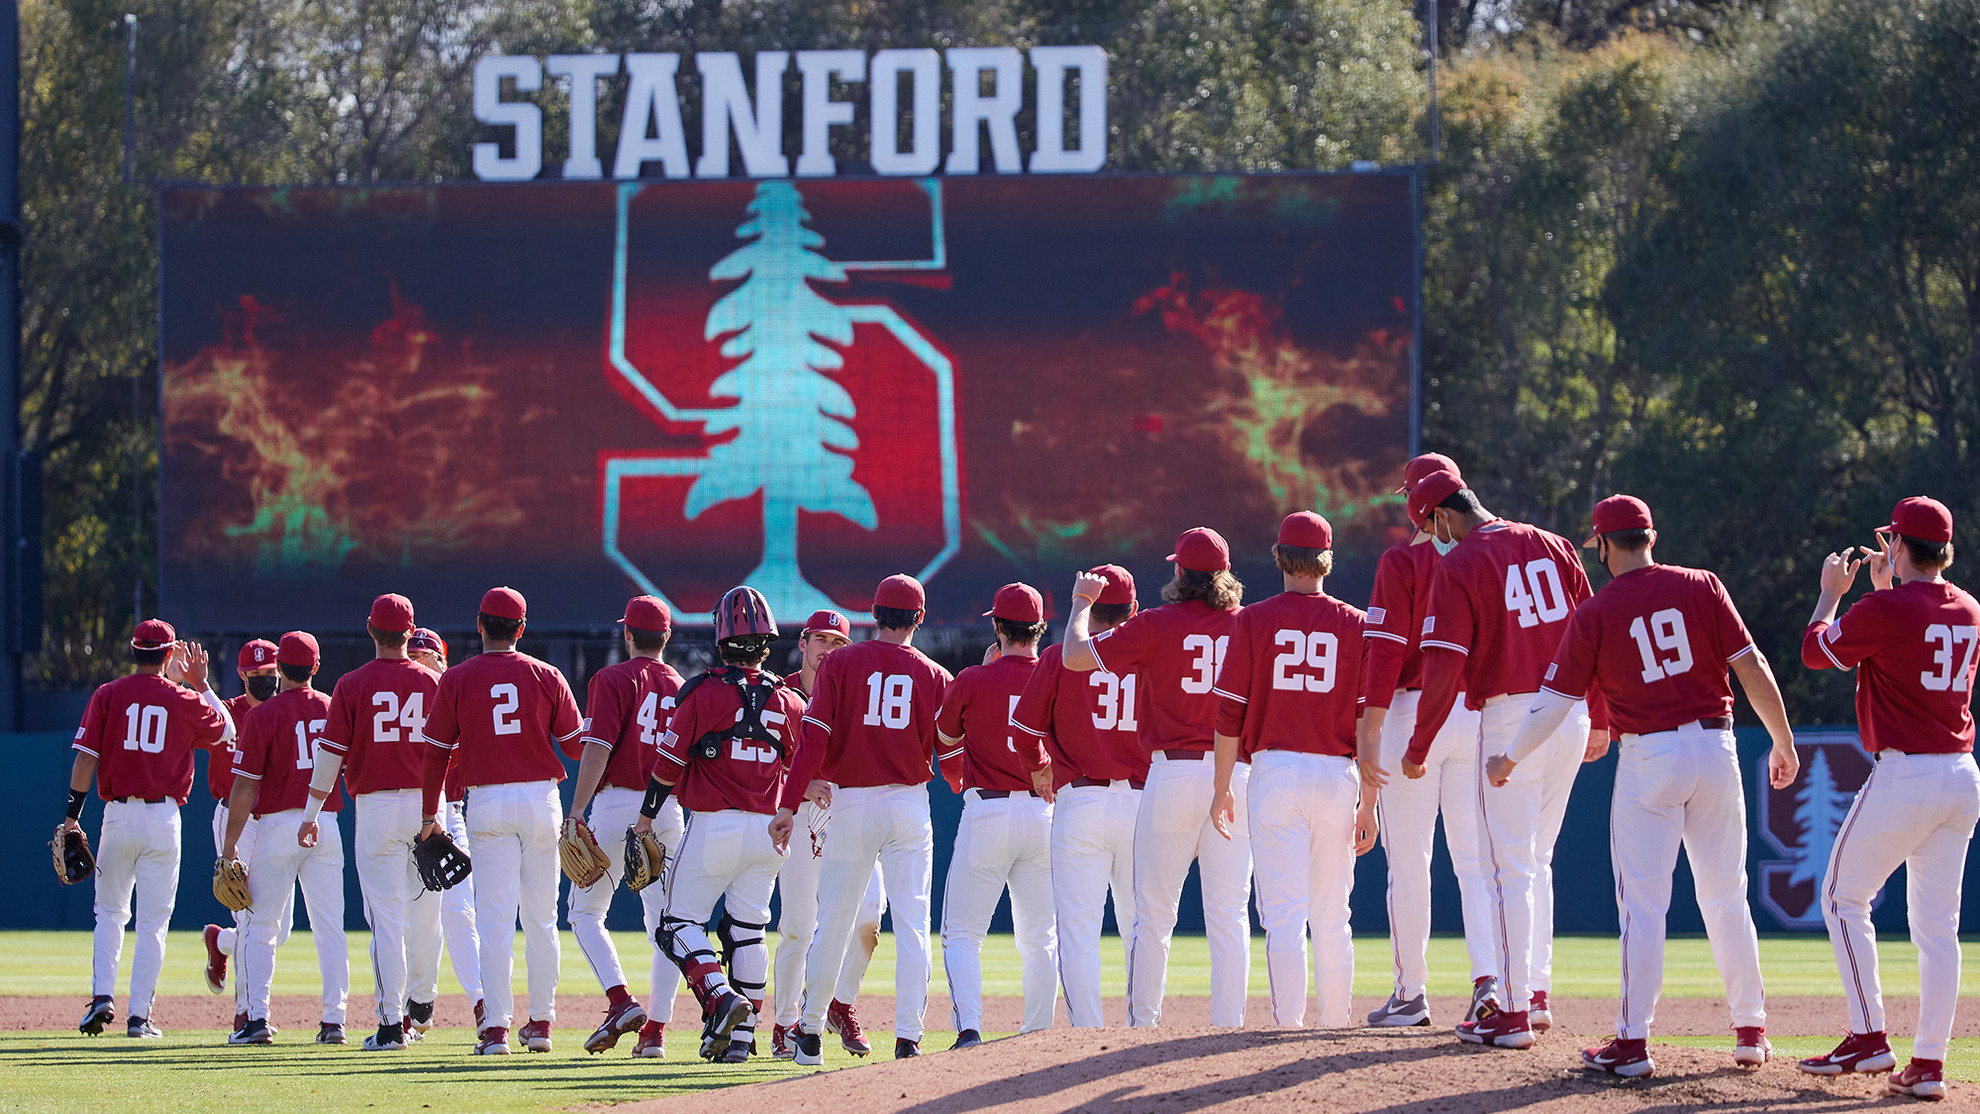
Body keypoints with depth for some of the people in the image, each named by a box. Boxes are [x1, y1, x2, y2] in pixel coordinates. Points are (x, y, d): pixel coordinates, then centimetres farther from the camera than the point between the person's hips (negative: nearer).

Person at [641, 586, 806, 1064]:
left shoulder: (703, 693, -9)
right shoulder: (788, 701, 4)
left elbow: (670, 762, -5)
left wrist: (646, 817, 6)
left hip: (714, 825, -4)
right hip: (769, 829, 4)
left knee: (680, 923, 4)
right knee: (747, 929, 11)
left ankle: (719, 996, -19)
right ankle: (741, 1035, 9)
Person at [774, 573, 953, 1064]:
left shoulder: (839, 664, -1)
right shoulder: (934, 676, 2)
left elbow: (814, 738, -8)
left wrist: (789, 805, -8)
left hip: (850, 802, 0)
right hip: (910, 804, 0)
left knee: (833, 922, 8)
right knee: (912, 923, -1)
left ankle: (810, 1032, 17)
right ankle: (908, 1036, -9)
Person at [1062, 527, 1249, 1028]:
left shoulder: (1158, 625, -4)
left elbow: (1075, 656, 0)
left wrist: (1082, 602, 16)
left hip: (1172, 774, -2)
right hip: (1237, 776, 2)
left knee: (1153, 915, 4)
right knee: (1228, 916, 3)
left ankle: (1142, 1025, 3)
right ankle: (1227, 1029, -2)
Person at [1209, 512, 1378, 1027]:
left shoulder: (1254, 620, 0)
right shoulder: (1355, 625, 5)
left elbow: (1230, 714, -2)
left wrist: (1221, 788, 7)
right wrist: (1369, 803, 7)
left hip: (1273, 771, -2)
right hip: (1338, 774, 2)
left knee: (1284, 912, -6)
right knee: (1331, 917, 10)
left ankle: (1288, 1024, -15)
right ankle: (1333, 1029, 12)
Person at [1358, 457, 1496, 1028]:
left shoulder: (1401, 562, -7)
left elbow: (1386, 652, -13)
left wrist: (1369, 736, -15)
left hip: (1413, 716, -4)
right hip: (1479, 714, 4)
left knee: (1408, 863, 4)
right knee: (1476, 859, 4)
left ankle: (1411, 994, 8)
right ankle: (1490, 977, -15)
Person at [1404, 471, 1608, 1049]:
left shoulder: (1458, 567, -8)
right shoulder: (1554, 547, 10)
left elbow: (1443, 669, -14)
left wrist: (1418, 747, -6)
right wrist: (1600, 720, 18)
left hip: (1509, 718, -6)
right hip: (1571, 716, 6)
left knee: (1512, 867, -3)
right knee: (1536, 861, 19)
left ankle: (1513, 1012, -4)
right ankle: (1536, 994, 22)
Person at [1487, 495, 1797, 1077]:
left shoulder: (1595, 613, -3)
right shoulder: (1700, 587, 1)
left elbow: (1554, 702, 0)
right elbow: (1752, 667, -2)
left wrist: (1509, 759, 15)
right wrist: (1783, 742, 8)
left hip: (1648, 760, -3)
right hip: (1715, 748, 3)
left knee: (1642, 903, 1)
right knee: (1725, 895, 13)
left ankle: (1633, 1043, -1)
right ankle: (1750, 1032, 17)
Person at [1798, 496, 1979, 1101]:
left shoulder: (1886, 611, -13)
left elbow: (1816, 652, 0)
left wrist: (1831, 593, 15)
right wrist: (1887, 588, 31)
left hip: (1905, 775, -7)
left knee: (1843, 897, 6)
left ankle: (1869, 1037, -1)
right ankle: (1928, 1064, 5)